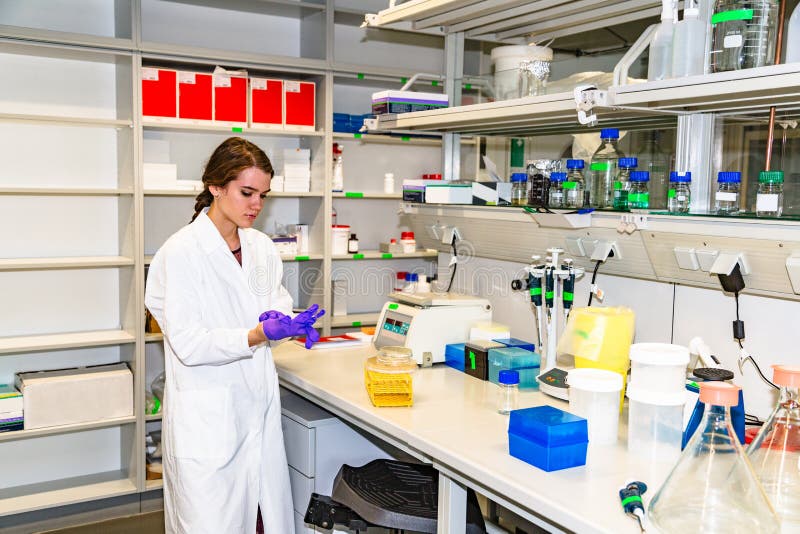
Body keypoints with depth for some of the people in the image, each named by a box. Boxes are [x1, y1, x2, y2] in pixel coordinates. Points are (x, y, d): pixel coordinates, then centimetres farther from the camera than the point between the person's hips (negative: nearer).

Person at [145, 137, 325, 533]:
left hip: (258, 407, 6)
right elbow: (189, 343, -15)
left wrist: (284, 322, -10)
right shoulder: (182, 251, -12)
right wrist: (259, 334, -26)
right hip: (207, 417, -6)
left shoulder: (262, 247, 8)